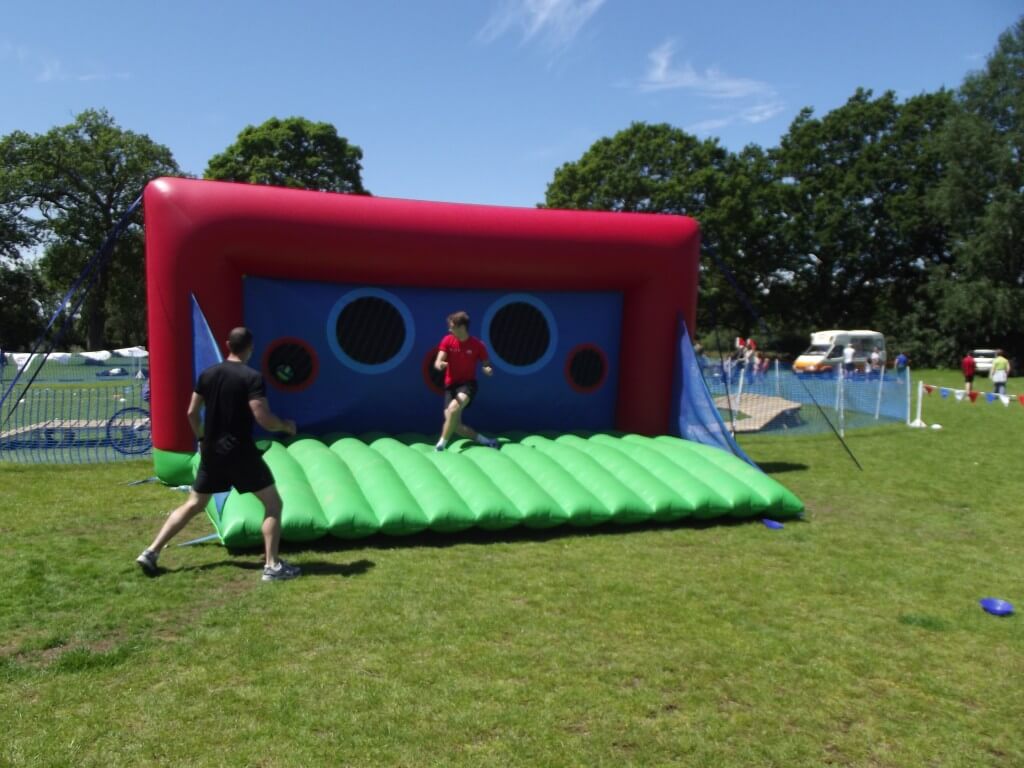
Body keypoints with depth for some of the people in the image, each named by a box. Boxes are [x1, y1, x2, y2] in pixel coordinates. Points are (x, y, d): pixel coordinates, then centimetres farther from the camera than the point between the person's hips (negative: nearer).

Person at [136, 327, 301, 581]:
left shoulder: (208, 374, 6)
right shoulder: (252, 377, -14)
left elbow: (192, 412, 11)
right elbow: (264, 419, -20)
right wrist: (285, 425, -1)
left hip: (211, 451, 6)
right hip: (240, 452, -6)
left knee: (193, 505, 21)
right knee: (273, 504, 3)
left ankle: (151, 552, 19)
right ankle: (272, 566, -2)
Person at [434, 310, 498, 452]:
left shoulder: (477, 344, -8)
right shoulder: (447, 341, -2)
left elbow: (486, 365, 3)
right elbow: (438, 362, -11)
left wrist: (488, 370, -22)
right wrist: (439, 364, -36)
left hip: (468, 384, -4)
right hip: (451, 385, 4)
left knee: (453, 408, -33)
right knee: (455, 425, -6)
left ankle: (441, 445, -24)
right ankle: (483, 439, 13)